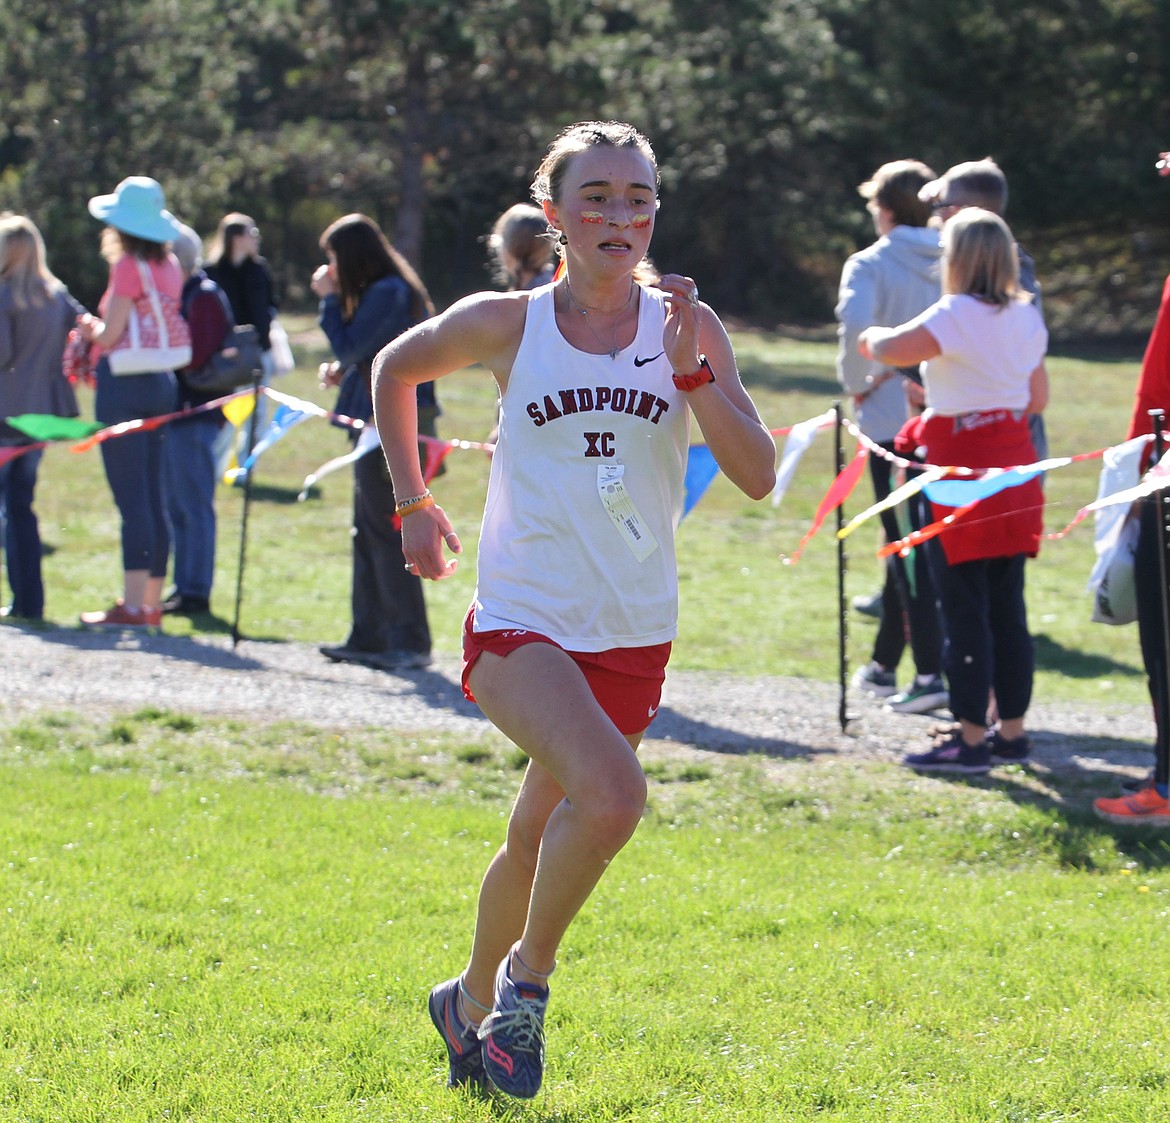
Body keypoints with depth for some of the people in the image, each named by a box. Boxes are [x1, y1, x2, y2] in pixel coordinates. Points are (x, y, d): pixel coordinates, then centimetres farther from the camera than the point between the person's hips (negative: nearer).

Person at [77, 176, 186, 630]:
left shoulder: (128, 266, -11)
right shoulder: (170, 266, 10)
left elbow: (111, 334, -14)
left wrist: (91, 328, 7)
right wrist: (104, 328, 19)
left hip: (125, 383, -8)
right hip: (162, 383, 8)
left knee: (130, 496, -8)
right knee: (154, 497, 10)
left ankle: (133, 605, -10)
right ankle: (151, 602, 14)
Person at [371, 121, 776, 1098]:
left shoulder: (687, 327, -1)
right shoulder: (506, 326, -5)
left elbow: (759, 476, -8)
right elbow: (396, 369, 15)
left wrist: (690, 369, -20)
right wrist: (413, 503, 13)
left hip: (633, 638, 3)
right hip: (521, 620, -3)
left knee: (541, 836, 15)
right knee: (612, 795, -27)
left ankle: (474, 1003, 41)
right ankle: (526, 978, -4)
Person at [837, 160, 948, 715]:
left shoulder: (870, 264, -6)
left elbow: (855, 321, -25)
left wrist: (857, 381, -10)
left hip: (892, 417, -5)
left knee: (909, 546, -3)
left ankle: (930, 672, -10)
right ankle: (884, 663, 23)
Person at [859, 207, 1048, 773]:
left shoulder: (956, 316, -15)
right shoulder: (1026, 317, 9)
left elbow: (888, 349, -22)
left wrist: (873, 338, 1)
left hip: (965, 470, -8)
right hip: (1015, 462, 8)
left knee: (965, 607, -3)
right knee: (1007, 604, 12)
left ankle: (972, 737, -3)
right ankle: (1012, 730, 16)